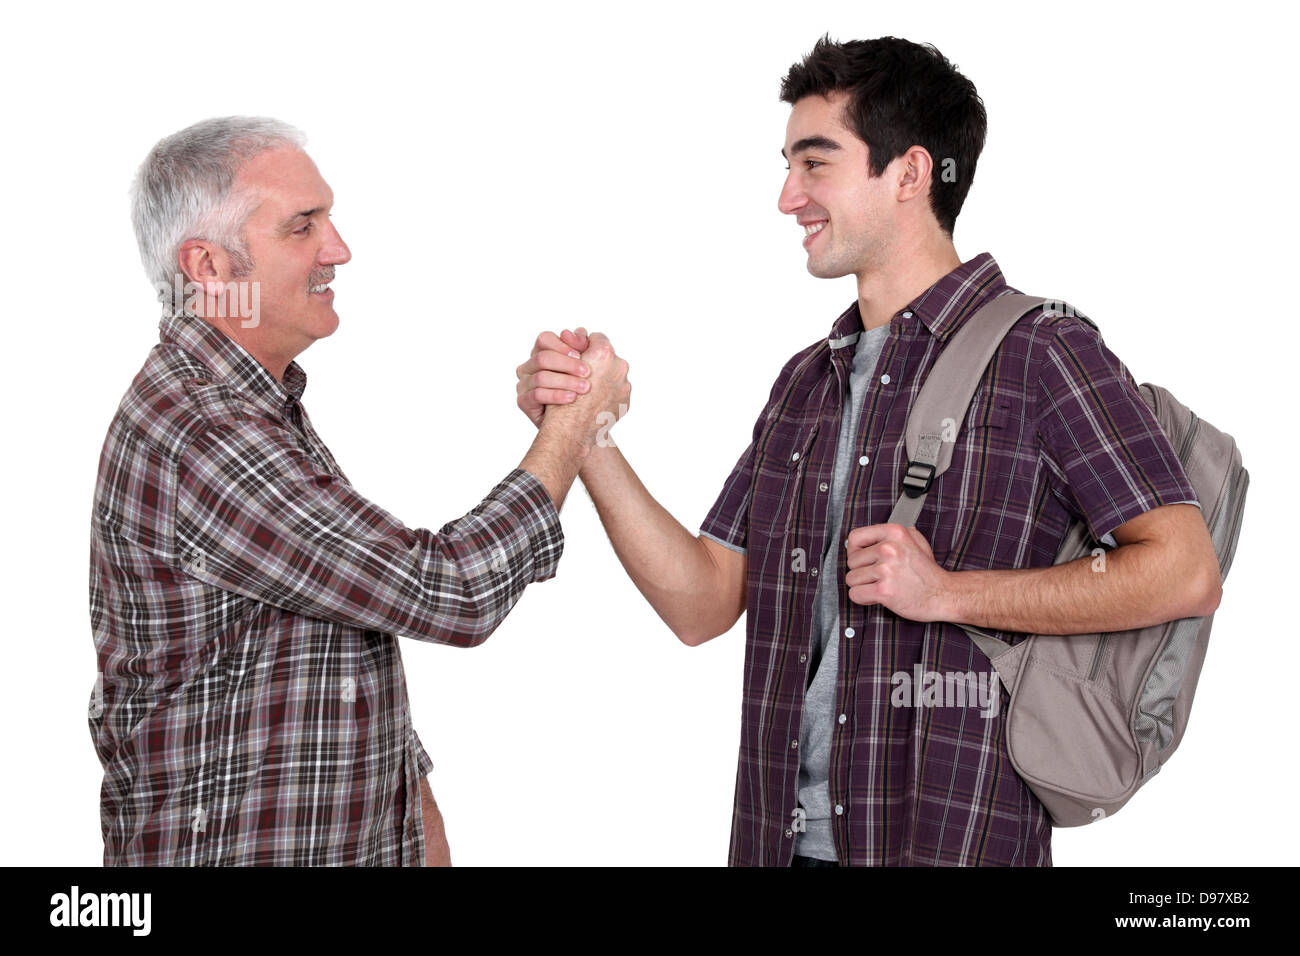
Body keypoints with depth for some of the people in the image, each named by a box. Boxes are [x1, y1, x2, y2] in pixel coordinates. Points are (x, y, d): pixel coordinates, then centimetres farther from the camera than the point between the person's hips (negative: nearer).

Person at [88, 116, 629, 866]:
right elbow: (451, 593, -24)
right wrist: (578, 420, -12)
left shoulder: (261, 405, 10)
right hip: (232, 851, -9)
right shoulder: (198, 438, -24)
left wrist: (418, 809, 12)